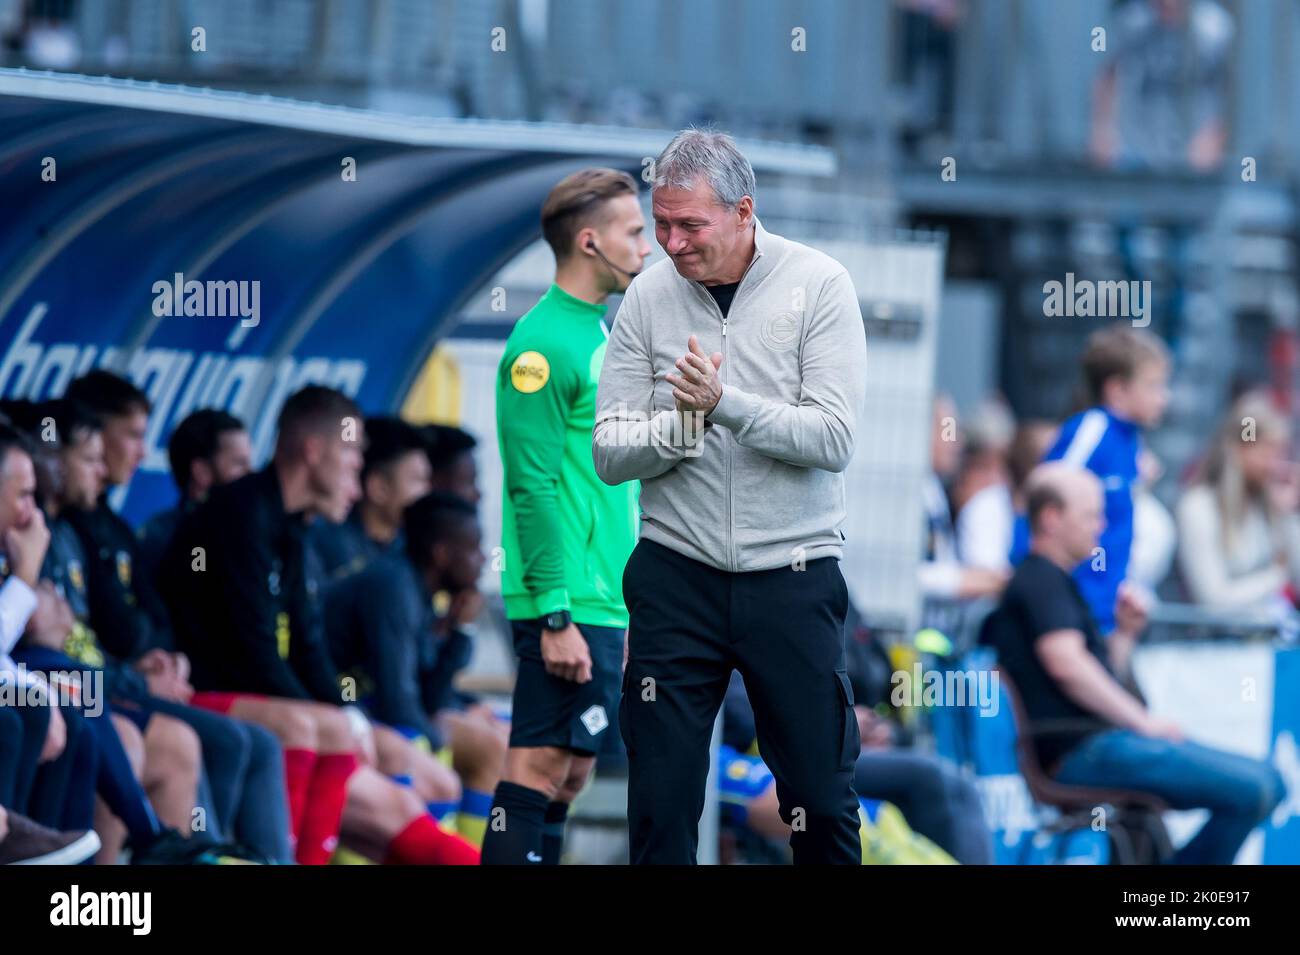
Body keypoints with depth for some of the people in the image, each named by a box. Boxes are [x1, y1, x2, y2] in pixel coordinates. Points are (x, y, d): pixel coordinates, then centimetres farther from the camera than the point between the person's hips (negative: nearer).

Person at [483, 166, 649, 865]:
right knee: (540, 769, -10)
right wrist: (556, 615, -21)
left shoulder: (603, 331, 17)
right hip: (568, 607, -9)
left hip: (605, 602, 9)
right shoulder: (544, 343, -13)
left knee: (569, 774, 9)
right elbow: (533, 488, -18)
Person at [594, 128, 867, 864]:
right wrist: (681, 426, -18)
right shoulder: (650, 295, 2)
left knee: (822, 801, 4)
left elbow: (834, 439, -13)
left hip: (792, 577, -2)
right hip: (677, 575, 2)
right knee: (661, 803, 1)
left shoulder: (818, 284, -5)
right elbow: (609, 453, 0)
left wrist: (726, 403, -22)